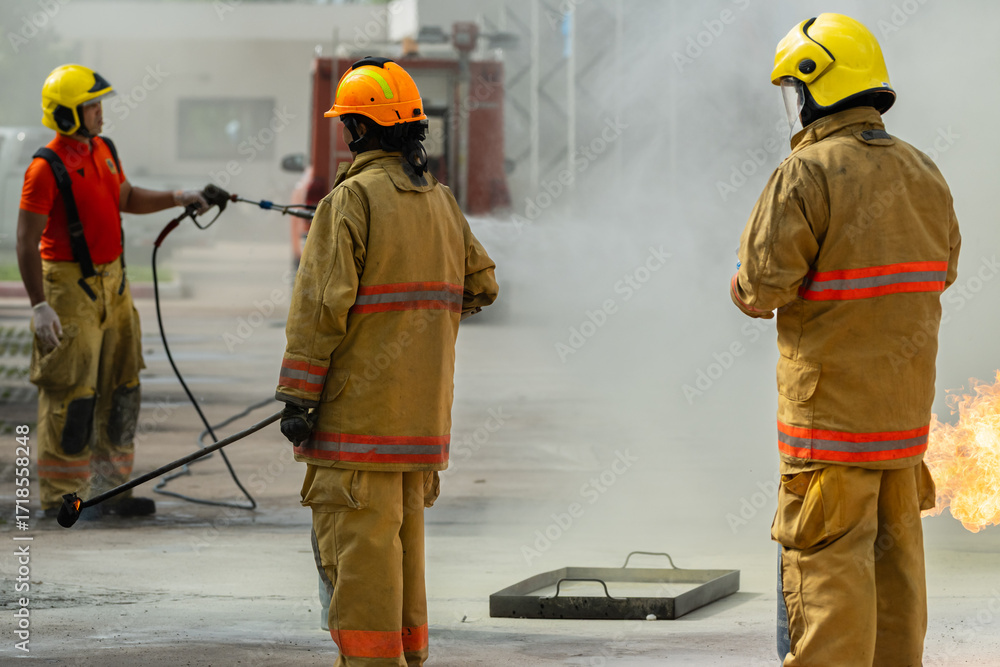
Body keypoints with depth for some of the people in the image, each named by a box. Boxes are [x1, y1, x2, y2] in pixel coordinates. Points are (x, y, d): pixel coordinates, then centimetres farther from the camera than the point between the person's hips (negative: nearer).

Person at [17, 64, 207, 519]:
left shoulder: (103, 150, 8)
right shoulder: (47, 168, -18)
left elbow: (125, 199, 25)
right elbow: (26, 241, -18)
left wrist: (177, 199, 12)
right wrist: (39, 306, -22)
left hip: (111, 280, 9)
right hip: (70, 286, -9)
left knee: (120, 386, 12)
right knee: (72, 394, -5)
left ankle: (108, 486, 22)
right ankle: (60, 496, 3)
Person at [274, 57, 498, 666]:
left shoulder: (352, 200, -11)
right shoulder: (441, 201, 11)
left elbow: (322, 304, -15)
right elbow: (481, 285, 18)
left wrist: (297, 399, -14)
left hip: (361, 406, -8)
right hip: (424, 411, 8)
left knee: (360, 546, -5)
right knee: (404, 536, 17)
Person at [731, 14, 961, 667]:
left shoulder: (808, 175, -16)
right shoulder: (923, 173, 7)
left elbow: (763, 285, -17)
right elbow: (942, 269, 19)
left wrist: (746, 288, 5)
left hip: (832, 402, -7)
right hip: (906, 396, 7)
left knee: (828, 562, -5)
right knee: (895, 549, 15)